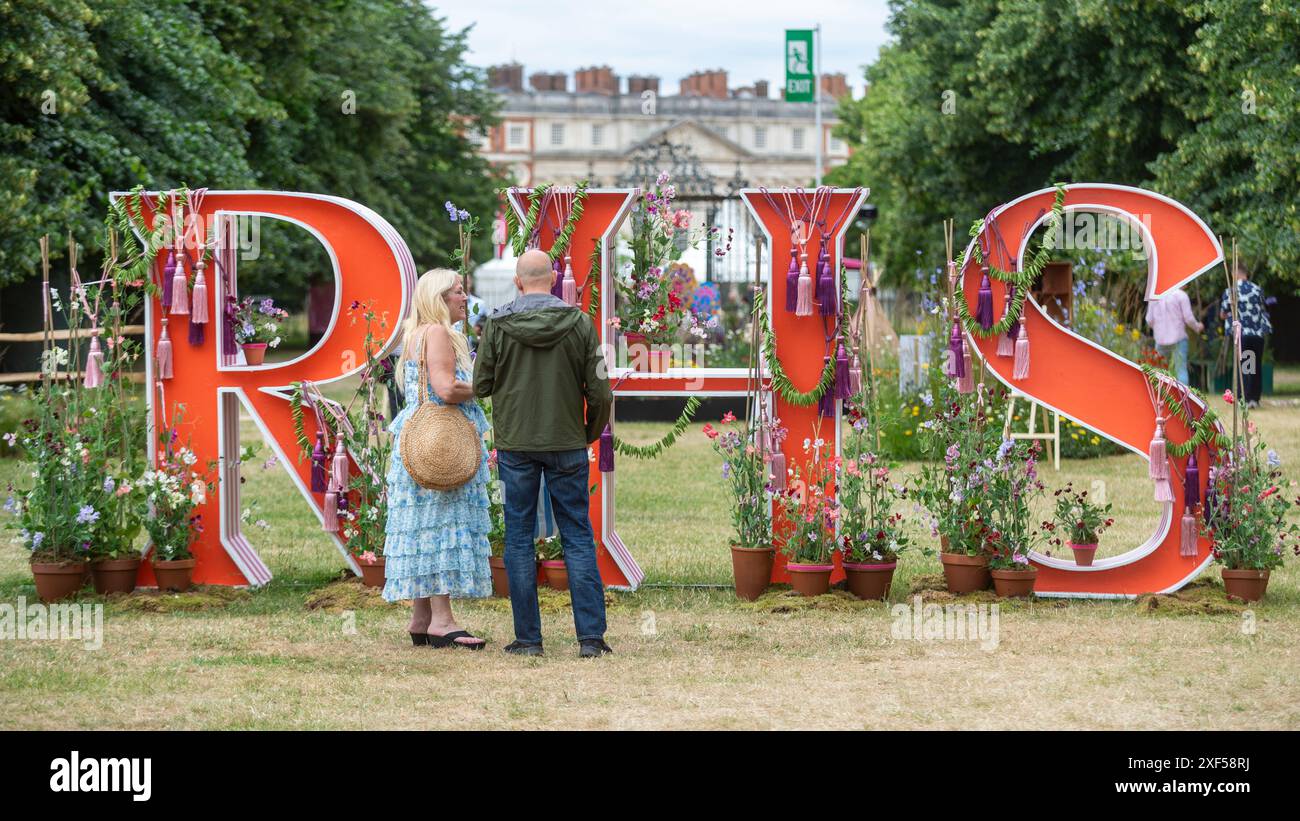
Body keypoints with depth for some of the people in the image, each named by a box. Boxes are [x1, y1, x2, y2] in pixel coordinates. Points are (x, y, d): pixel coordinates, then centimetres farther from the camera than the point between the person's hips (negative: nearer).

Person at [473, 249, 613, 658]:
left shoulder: (497, 325, -6)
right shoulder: (579, 323, -3)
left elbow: (481, 385, -1)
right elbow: (599, 391, -3)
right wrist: (591, 432, 15)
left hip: (515, 444, -1)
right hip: (567, 442, 1)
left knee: (519, 539, 6)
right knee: (578, 538, 5)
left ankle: (528, 637, 5)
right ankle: (591, 635, 0)